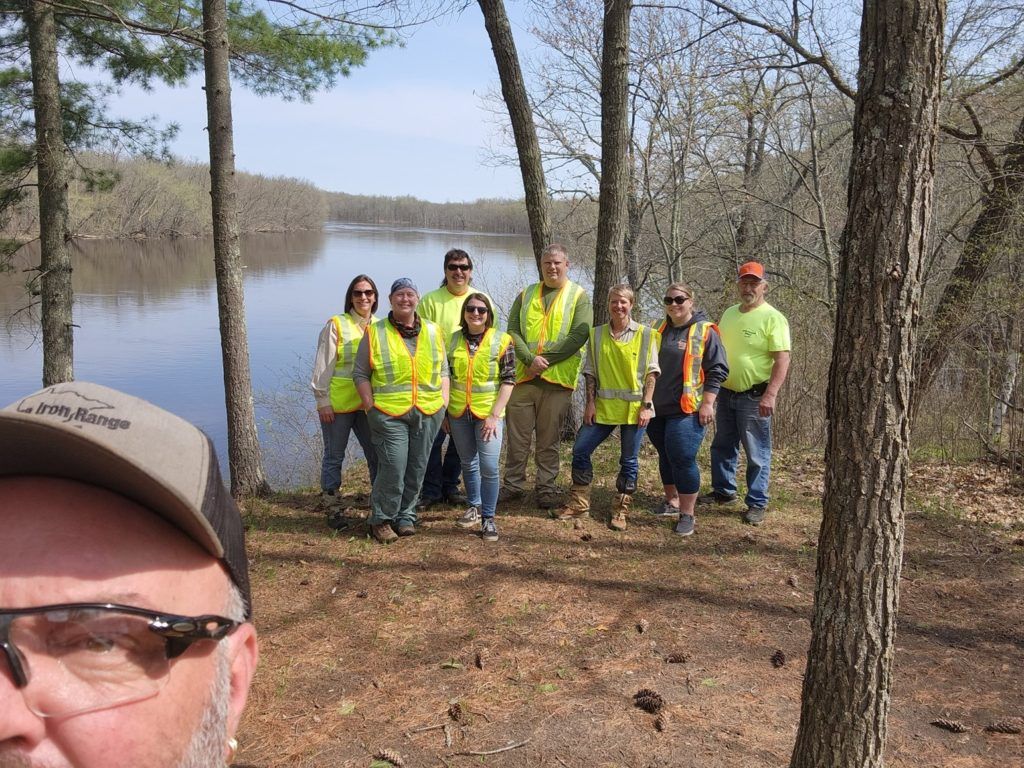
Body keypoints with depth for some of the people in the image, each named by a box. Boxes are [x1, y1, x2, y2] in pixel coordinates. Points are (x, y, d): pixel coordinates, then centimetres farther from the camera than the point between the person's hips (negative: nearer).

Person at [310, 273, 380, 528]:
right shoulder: (336, 325, -6)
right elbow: (323, 366, -7)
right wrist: (323, 400, -11)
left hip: (368, 404, 4)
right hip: (338, 404, -4)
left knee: (377, 455, 8)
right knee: (334, 457, 6)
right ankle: (333, 509, 17)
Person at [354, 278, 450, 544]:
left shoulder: (433, 331, 13)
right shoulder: (374, 332, 3)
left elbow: (443, 370, 18)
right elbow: (360, 374, 5)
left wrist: (444, 401, 7)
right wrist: (371, 406, -5)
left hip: (428, 412, 4)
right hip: (389, 413, -4)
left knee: (417, 469, 9)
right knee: (393, 468, -9)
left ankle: (406, 517, 26)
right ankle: (381, 520, 9)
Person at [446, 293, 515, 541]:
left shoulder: (501, 341, -6)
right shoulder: (452, 340, 3)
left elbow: (508, 380, -8)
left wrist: (495, 414, -14)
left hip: (488, 413, -3)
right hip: (458, 412, 3)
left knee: (489, 466, -9)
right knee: (468, 463, 15)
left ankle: (488, 517, 6)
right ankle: (474, 507, 32)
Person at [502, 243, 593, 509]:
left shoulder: (579, 296, 4)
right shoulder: (526, 295, 13)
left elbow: (579, 335, -8)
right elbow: (512, 331, 4)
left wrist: (545, 360, -13)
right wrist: (530, 359, -13)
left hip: (557, 379, -2)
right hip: (523, 377, 3)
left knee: (548, 441, 6)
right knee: (517, 437, 6)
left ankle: (546, 489, 16)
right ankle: (513, 486, 19)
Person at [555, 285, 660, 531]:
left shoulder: (646, 335, -2)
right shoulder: (597, 335, 6)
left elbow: (651, 372, -3)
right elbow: (591, 372, 8)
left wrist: (646, 405, -10)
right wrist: (590, 402, 0)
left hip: (634, 408, -3)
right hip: (603, 407, 3)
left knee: (629, 460, 5)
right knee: (580, 450, 1)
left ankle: (621, 511, 17)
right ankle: (579, 504, 15)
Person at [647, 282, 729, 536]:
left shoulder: (705, 331, -5)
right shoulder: (660, 330, 13)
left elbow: (717, 370, -7)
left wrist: (707, 403, -13)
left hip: (687, 411, -6)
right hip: (658, 409, 6)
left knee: (683, 459, -9)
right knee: (666, 457, 15)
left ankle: (687, 514, 1)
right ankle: (672, 501, 31)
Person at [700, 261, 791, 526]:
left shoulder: (773, 318, -13)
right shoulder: (729, 314, 8)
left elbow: (782, 359, -18)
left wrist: (770, 395, -26)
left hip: (754, 397, -7)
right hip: (726, 393, 7)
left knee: (757, 454, 1)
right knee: (722, 447, 17)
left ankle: (757, 504, 11)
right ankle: (724, 491, 32)